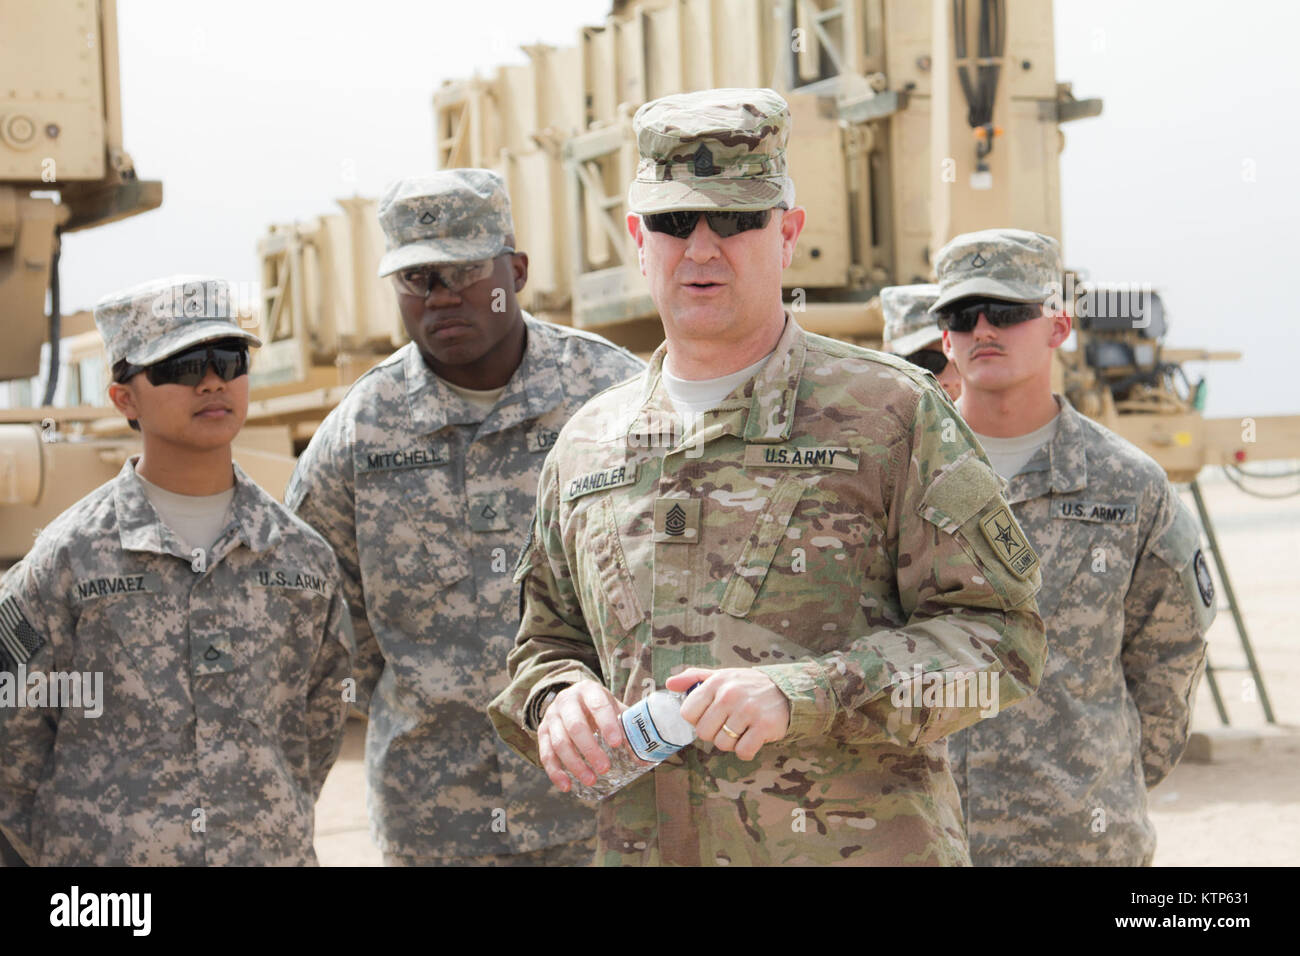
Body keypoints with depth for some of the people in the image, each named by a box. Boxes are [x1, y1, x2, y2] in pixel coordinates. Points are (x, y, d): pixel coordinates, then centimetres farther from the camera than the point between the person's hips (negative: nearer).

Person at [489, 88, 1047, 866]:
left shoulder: (892, 413, -2)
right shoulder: (587, 446, 12)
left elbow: (997, 635, -6)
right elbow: (547, 644, 21)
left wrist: (803, 696, -18)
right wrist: (558, 702, -2)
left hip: (860, 846, -3)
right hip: (644, 846, 4)